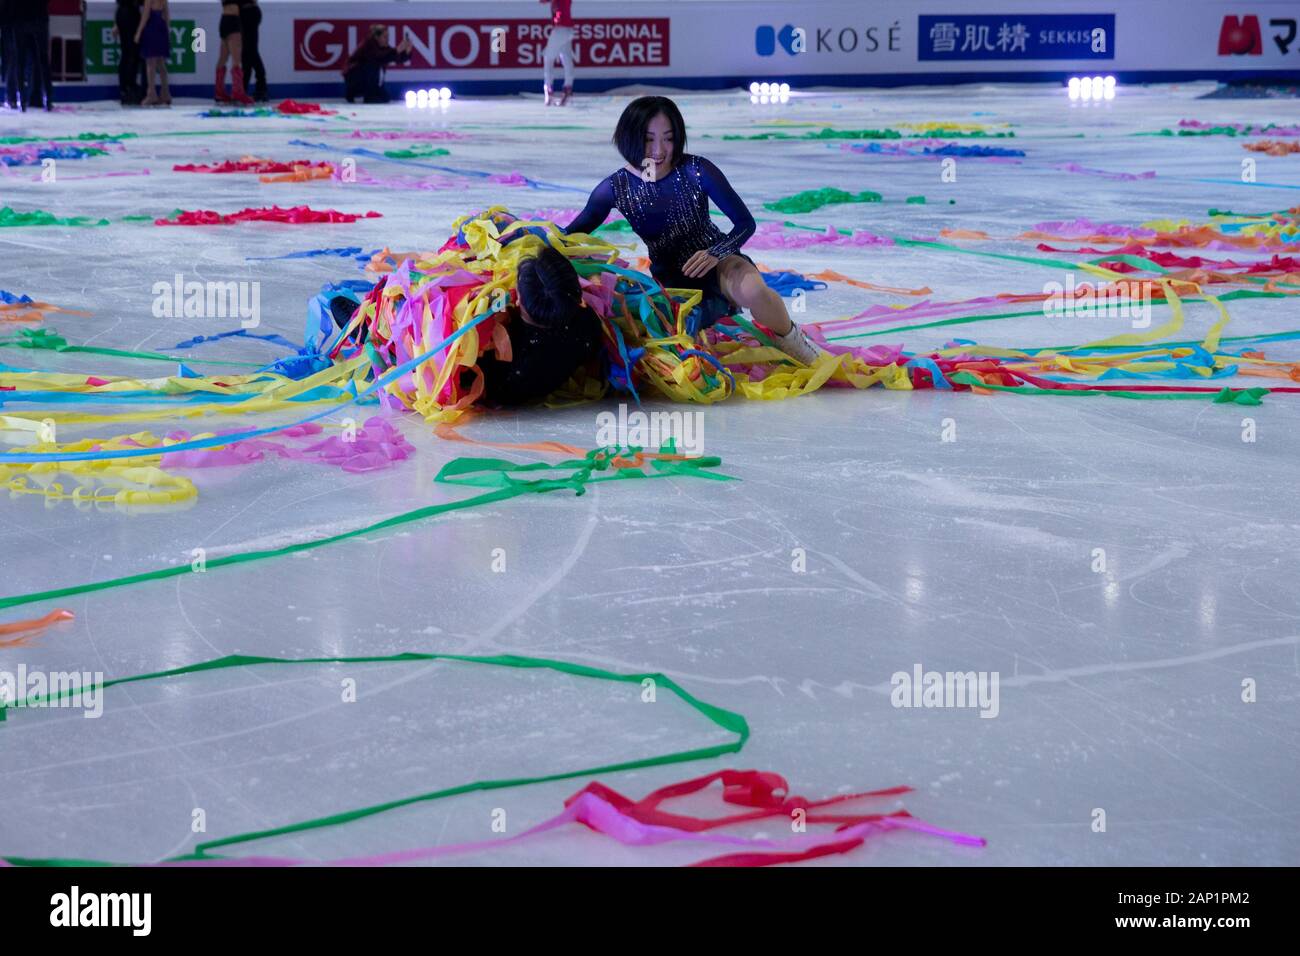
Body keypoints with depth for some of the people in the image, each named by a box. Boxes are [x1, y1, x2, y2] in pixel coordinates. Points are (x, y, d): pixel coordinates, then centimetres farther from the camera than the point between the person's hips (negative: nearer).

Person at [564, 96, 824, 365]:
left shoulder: (696, 171, -18)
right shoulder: (615, 188, -12)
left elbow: (745, 223, -15)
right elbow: (572, 235, -2)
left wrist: (715, 254, -34)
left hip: (716, 263, -3)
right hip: (669, 280, 3)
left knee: (752, 290, -38)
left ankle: (794, 345, -7)